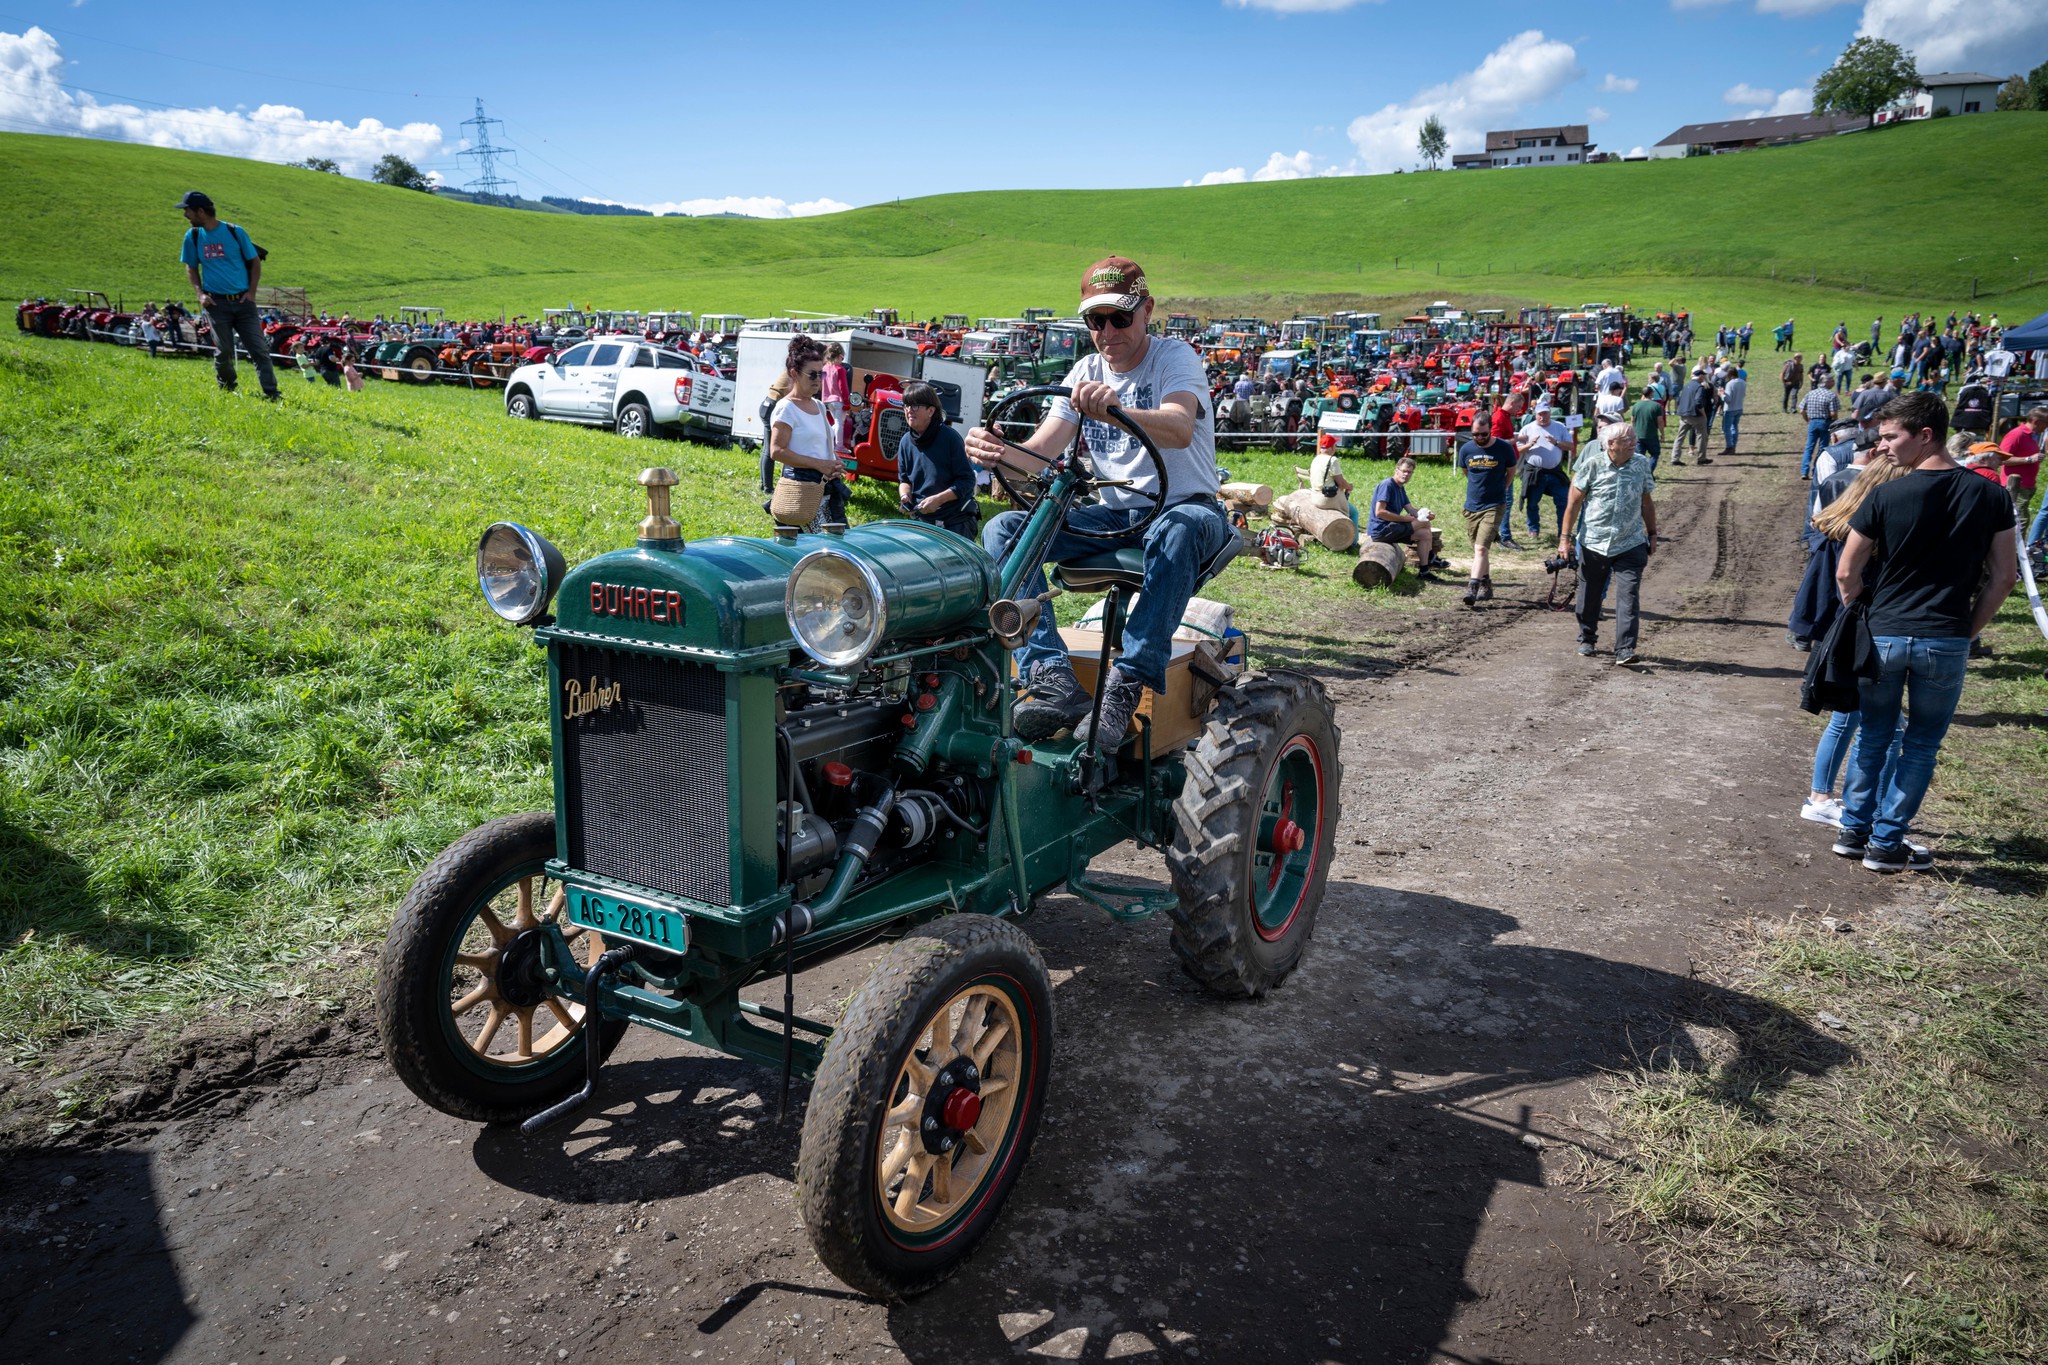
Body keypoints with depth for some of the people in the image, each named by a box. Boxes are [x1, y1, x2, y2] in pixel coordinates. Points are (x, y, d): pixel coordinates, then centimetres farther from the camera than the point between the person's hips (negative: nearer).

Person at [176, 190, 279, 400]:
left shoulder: (235, 232, -1)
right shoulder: (193, 236, 6)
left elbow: (255, 262, 5)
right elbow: (191, 268, 15)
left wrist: (252, 292, -4)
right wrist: (200, 294, 0)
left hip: (243, 301, -1)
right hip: (216, 303, 2)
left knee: (259, 349, -6)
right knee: (223, 352, 4)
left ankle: (271, 393, -6)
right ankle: (227, 391, 21)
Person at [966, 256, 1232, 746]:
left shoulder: (1175, 356, -7)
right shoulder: (1086, 373, 8)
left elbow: (1179, 429, -30)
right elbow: (1038, 451, -5)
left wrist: (1114, 410, -50)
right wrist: (998, 452, -29)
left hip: (1185, 507, -5)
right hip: (1115, 513, 5)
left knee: (1179, 527, -42)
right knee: (1004, 530, -17)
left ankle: (1128, 685, -40)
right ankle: (1052, 678, -31)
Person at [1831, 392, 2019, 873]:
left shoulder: (1886, 497, -10)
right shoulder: (1990, 495, -2)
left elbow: (1847, 574, -6)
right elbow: (2003, 576, 2)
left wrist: (1864, 620, 9)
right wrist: (1969, 630, 10)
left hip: (1883, 636, -1)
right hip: (1947, 643, 1)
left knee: (1873, 736, 15)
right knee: (1922, 744, 12)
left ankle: (1854, 831, 21)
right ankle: (1886, 843, 15)